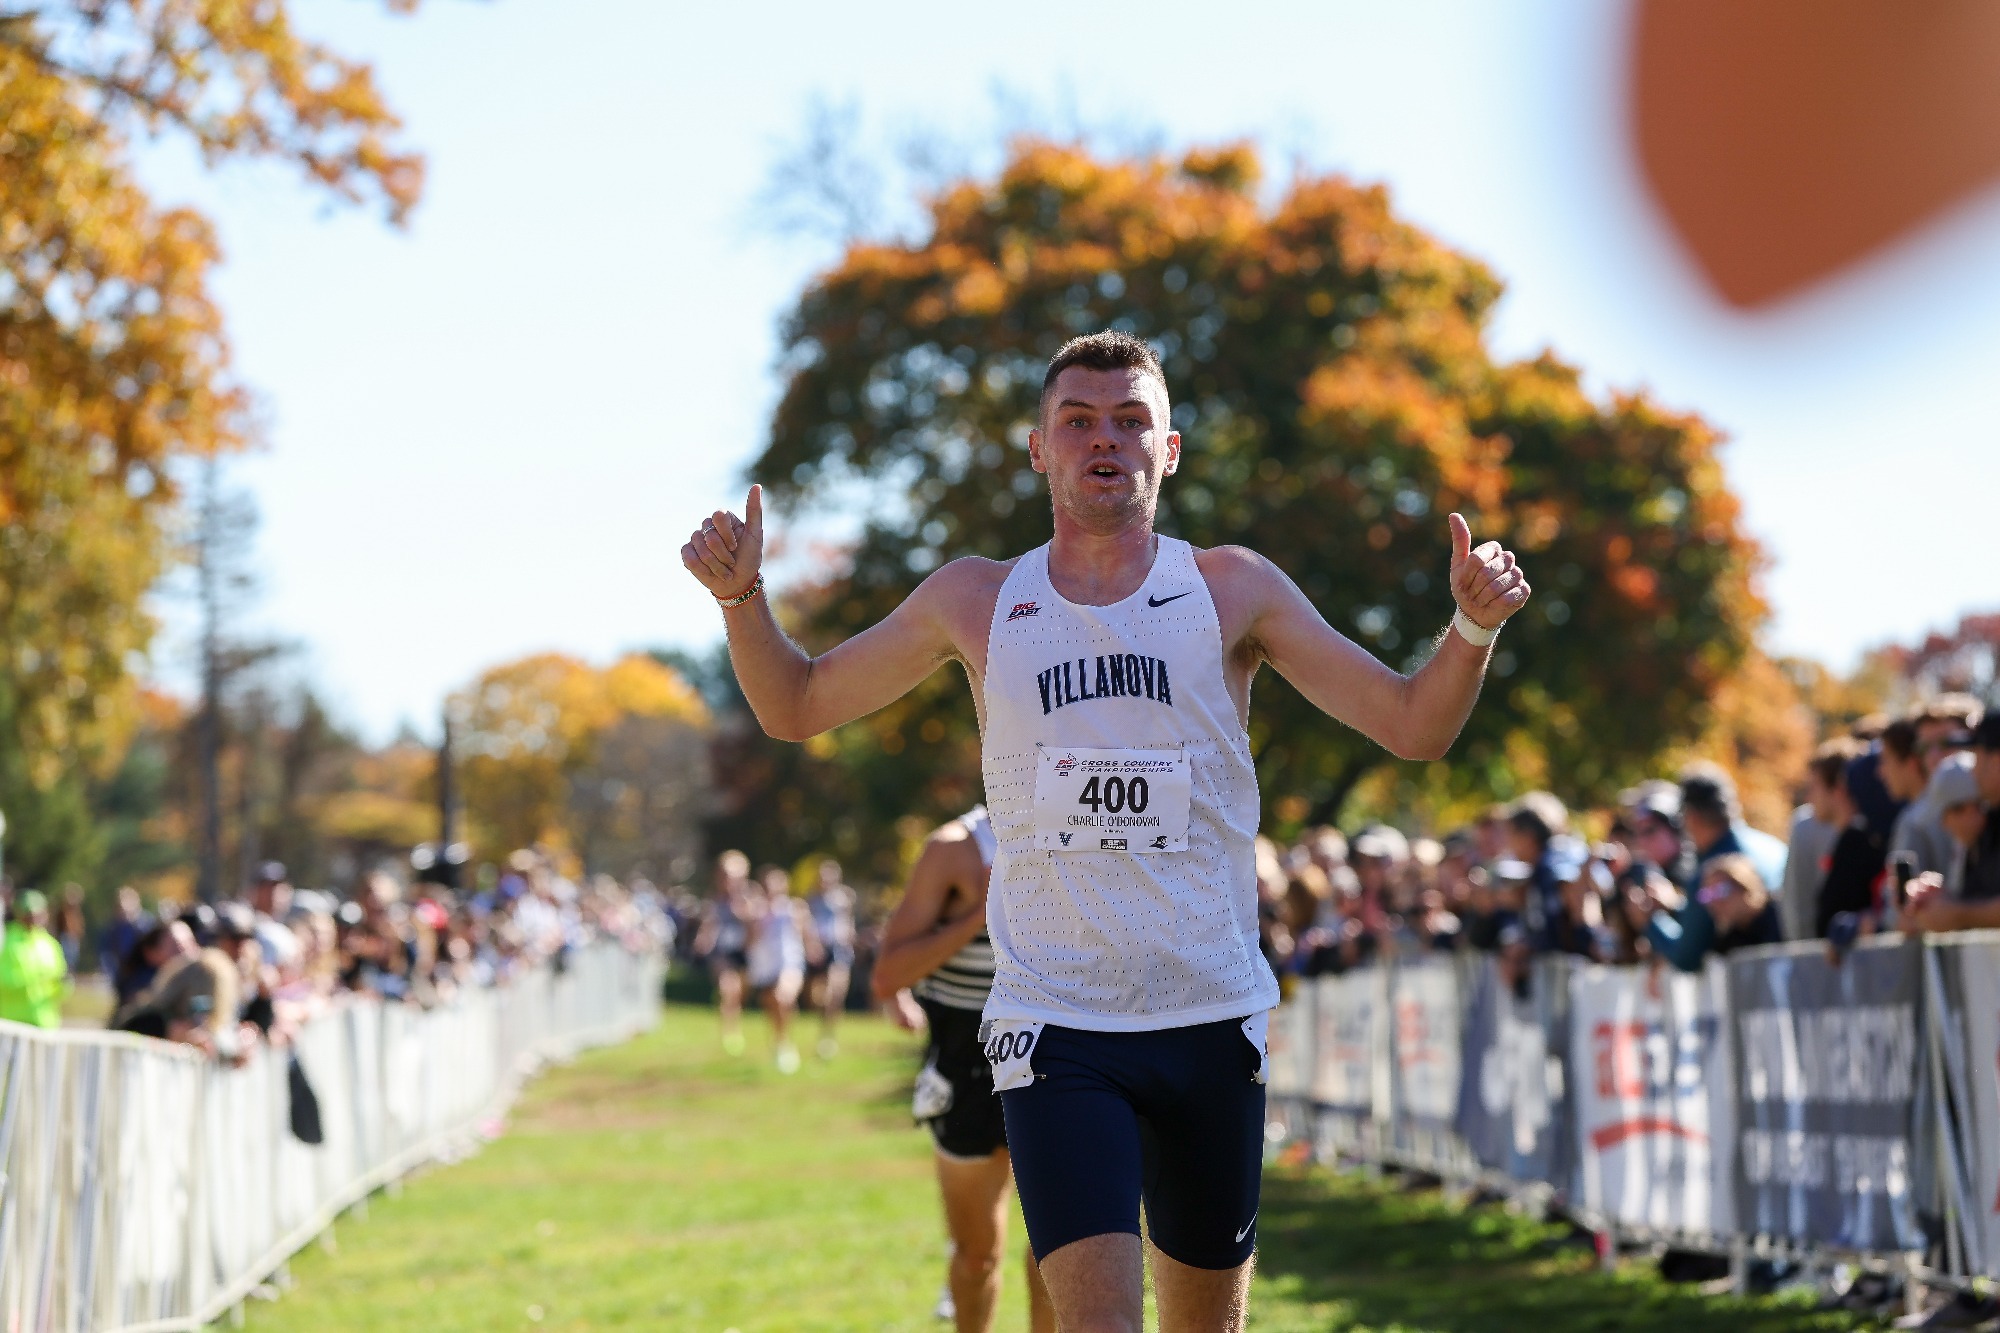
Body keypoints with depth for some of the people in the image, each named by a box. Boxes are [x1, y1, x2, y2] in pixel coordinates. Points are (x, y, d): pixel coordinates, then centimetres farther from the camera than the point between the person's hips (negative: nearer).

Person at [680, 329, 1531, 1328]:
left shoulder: (1231, 590, 3)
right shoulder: (973, 602, 6)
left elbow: (1412, 726, 2)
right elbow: (795, 707, 16)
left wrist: (1472, 628, -17)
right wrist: (741, 596, -2)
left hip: (1212, 1019, 1)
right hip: (1053, 1023, -1)